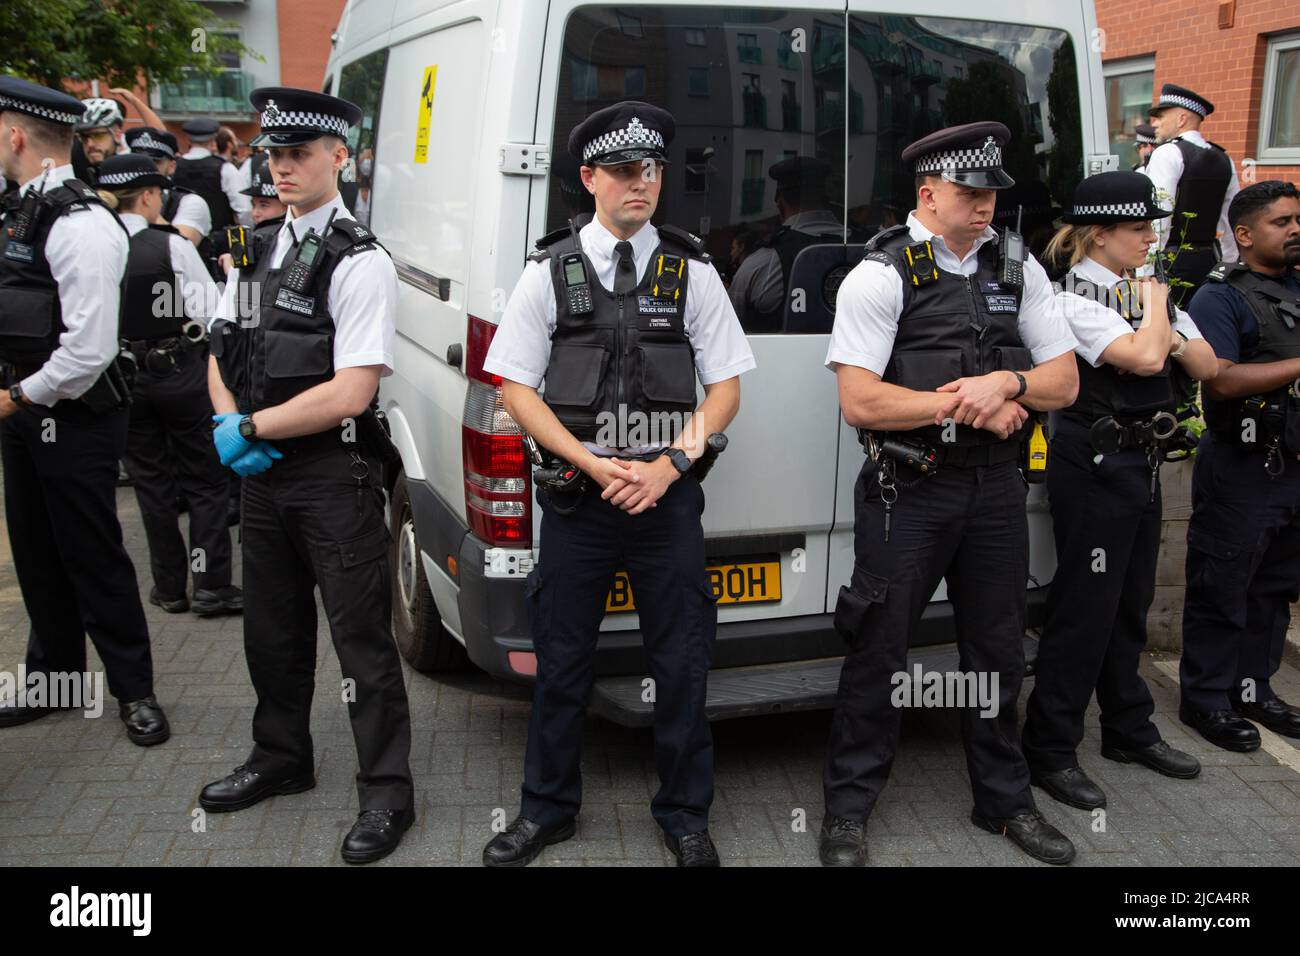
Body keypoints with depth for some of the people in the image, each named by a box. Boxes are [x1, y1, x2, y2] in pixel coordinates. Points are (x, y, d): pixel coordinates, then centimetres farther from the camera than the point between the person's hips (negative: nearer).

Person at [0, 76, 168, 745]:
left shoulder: (80, 225, -20)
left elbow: (89, 350, -24)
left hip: (75, 419, -9)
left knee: (93, 557, 2)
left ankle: (134, 691, 18)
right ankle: (55, 678, 35)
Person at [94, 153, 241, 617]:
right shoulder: (171, 245, -12)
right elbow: (210, 311, -9)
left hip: (125, 380, 3)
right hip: (180, 374, -3)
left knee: (152, 483, 13)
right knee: (205, 480, 7)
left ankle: (170, 587, 18)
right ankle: (211, 585, 4)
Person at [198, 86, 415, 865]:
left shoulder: (361, 262, -14)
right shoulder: (256, 251, 10)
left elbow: (350, 393, -21)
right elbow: (221, 354, 16)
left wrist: (249, 427, -13)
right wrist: (229, 424, -3)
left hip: (334, 476, -8)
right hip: (262, 473, 8)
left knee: (362, 637, 0)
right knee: (272, 626, 20)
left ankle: (388, 794, 14)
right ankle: (281, 759, 40)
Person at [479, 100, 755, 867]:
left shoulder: (693, 271, 4)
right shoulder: (550, 271, 2)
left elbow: (727, 387, 4)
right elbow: (516, 388, 1)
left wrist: (669, 465, -9)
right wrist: (594, 464, -9)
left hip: (668, 491, 0)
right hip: (577, 492, 0)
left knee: (682, 661, 7)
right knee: (562, 658, 9)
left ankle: (685, 814, 26)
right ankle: (549, 809, 28)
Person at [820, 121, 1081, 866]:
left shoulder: (1018, 269, 9)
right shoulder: (882, 275, -7)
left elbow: (1065, 382, 8)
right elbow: (860, 401, -16)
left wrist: (1005, 383, -14)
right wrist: (972, 407, -14)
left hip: (996, 490, 5)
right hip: (908, 494, -5)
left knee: (998, 649, 16)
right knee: (879, 651, 3)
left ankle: (1005, 799, 34)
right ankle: (848, 810, 19)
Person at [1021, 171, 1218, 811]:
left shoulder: (1149, 292, 13)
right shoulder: (1073, 299, -13)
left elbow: (1207, 368, 11)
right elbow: (1143, 358, -25)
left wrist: (1172, 334, -8)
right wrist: (1153, 303, -7)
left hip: (1141, 464, 8)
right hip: (1094, 464, -8)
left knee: (1131, 603, 16)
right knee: (1085, 608, -4)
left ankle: (1129, 731, 31)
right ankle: (1049, 751, 7)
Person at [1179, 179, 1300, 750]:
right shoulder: (1221, 298, -10)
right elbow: (1221, 380, -22)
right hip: (1241, 472, -8)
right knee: (1223, 590, 1)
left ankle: (1253, 688, 28)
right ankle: (1204, 699, 12)